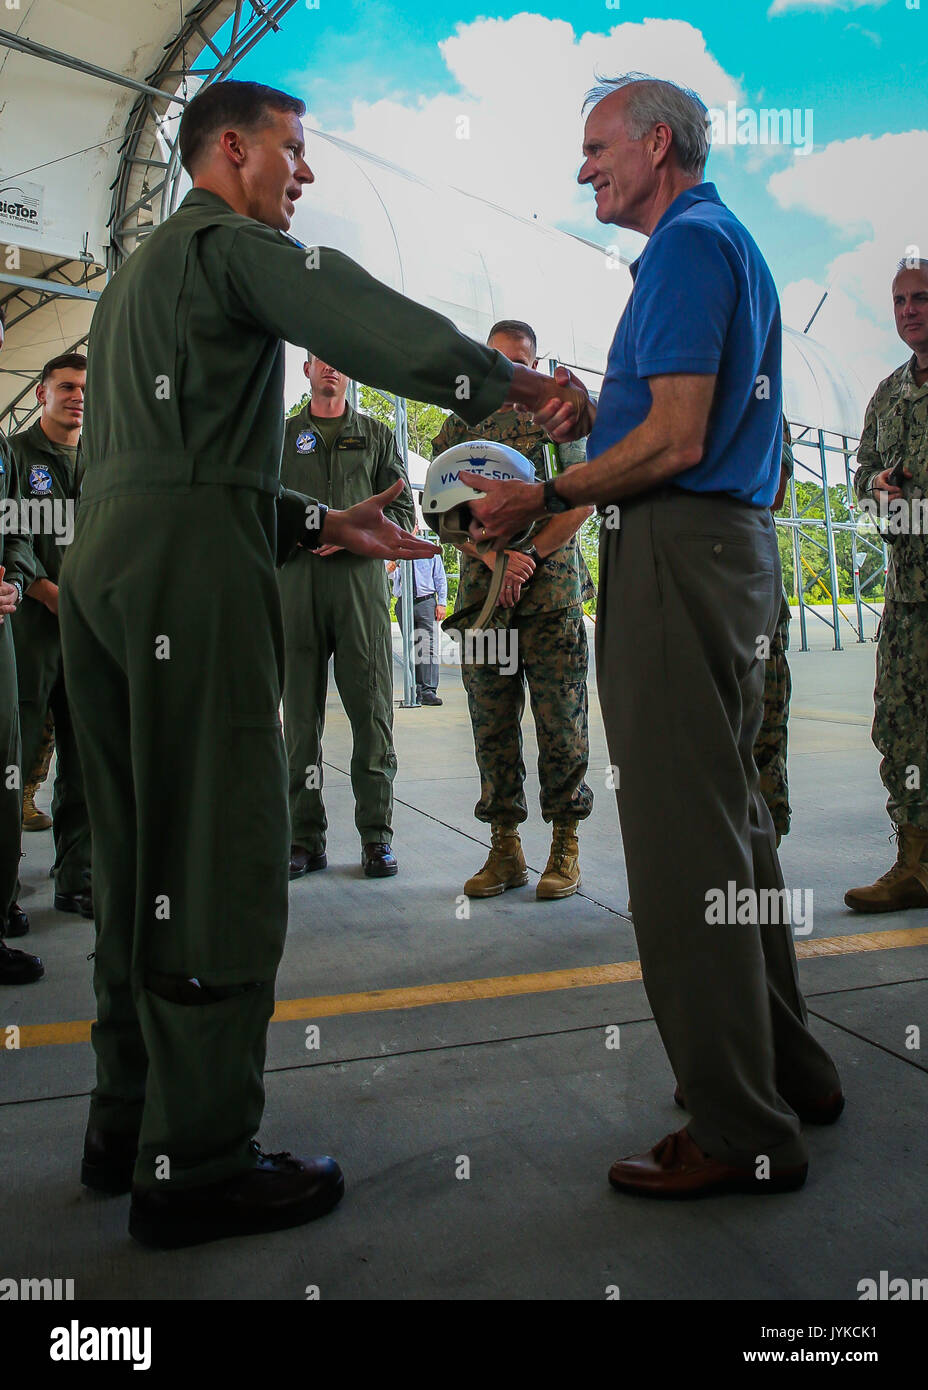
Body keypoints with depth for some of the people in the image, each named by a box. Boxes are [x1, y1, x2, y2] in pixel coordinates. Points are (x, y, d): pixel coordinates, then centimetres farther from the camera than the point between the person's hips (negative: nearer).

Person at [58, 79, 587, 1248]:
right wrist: (521, 384, -9)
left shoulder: (136, 274, 30)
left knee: (141, 862, 11)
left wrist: (318, 525, 17)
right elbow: (369, 326, -14)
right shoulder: (231, 242, 2)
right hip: (187, 568, -10)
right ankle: (195, 1164, -1)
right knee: (220, 861, -7)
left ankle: (128, 1124, 21)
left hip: (102, 560, 10)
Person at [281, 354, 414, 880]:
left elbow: (403, 509, 9)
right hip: (297, 579, 1)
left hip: (360, 576, -1)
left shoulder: (378, 435, 18)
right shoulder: (282, 435, 20)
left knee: (372, 708, -5)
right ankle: (306, 837, 5)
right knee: (301, 711, 0)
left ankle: (377, 836, 2)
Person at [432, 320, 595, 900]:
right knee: (492, 723, 3)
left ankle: (565, 843, 6)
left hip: (551, 587, -2)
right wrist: (493, 557, -12)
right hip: (481, 589, 3)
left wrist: (529, 556, -11)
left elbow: (582, 499, 0)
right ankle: (506, 847, 10)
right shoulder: (460, 424, 16)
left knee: (561, 720, -3)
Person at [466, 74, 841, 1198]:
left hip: (678, 549, -11)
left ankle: (742, 1132, 3)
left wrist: (542, 499, -10)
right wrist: (592, 414, 19)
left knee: (683, 842, -7)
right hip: (736, 543, 11)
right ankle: (788, 1071, 27)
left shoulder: (688, 245, -8)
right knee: (728, 819, 15)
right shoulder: (732, 243, 24)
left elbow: (676, 443, -19)